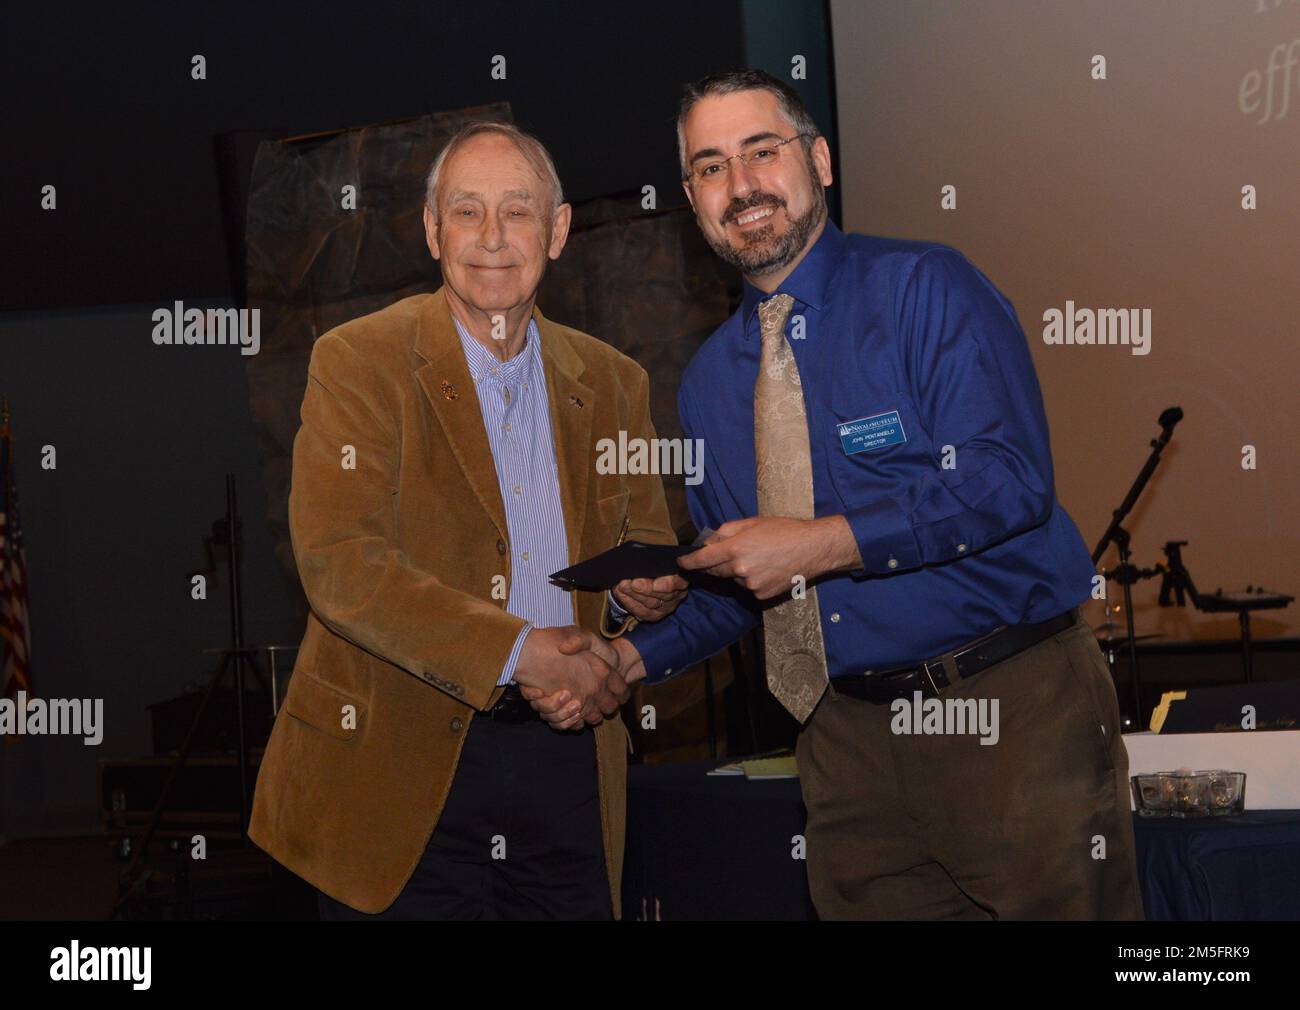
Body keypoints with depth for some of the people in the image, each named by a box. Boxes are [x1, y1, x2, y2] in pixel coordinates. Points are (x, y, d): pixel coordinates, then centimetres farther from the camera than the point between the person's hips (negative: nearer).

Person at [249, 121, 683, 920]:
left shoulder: (614, 382, 10)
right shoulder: (357, 362, -4)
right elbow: (338, 562, -15)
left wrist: (647, 591, -8)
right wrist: (518, 652, -21)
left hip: (567, 765, 4)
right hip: (398, 772, -3)